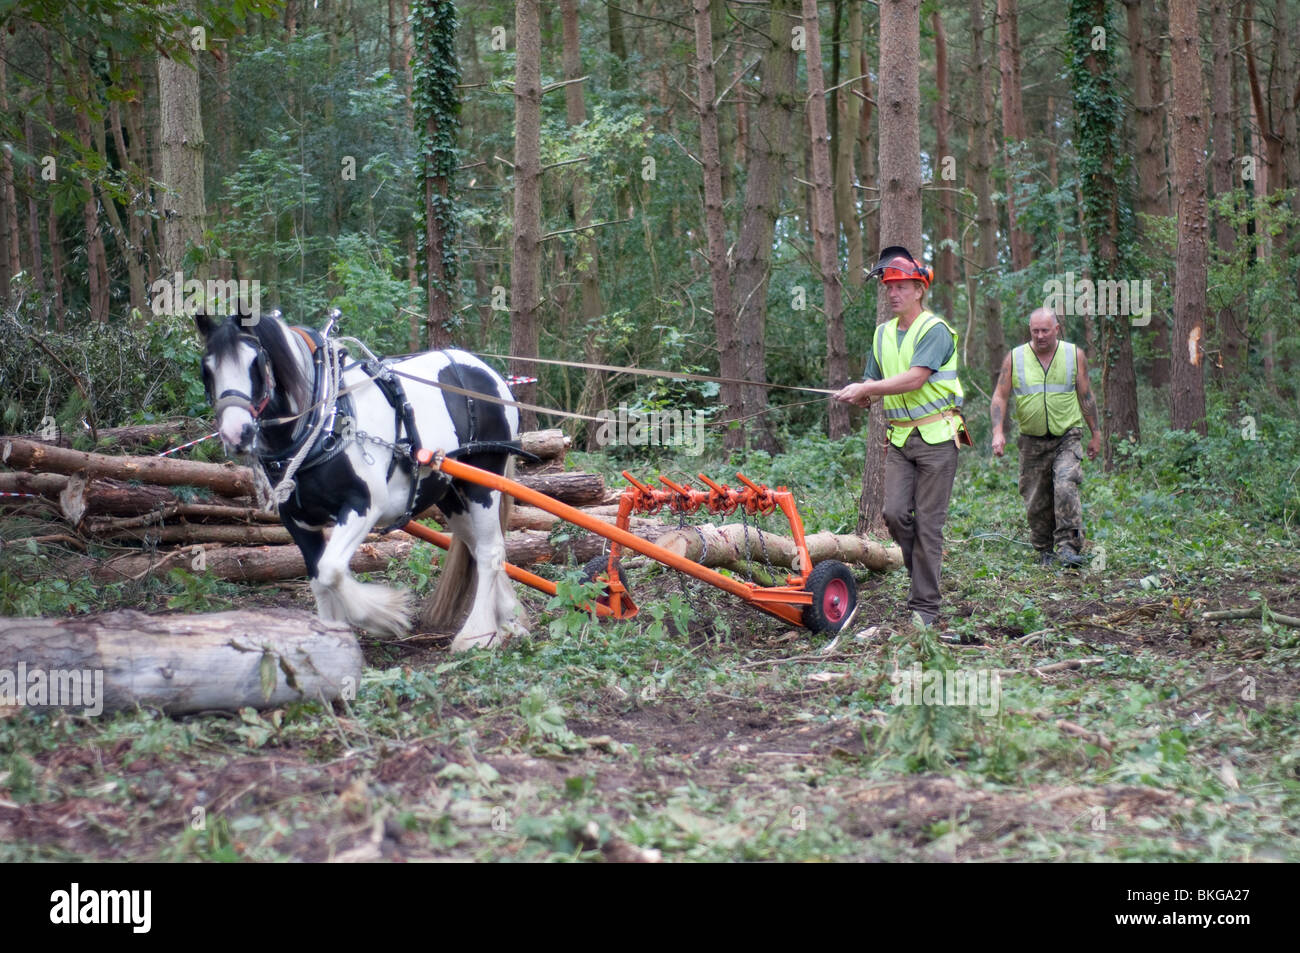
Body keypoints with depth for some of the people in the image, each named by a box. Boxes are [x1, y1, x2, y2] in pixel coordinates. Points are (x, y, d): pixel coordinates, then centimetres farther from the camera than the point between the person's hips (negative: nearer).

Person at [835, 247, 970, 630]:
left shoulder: (935, 330, -8)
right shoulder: (883, 333, 15)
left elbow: (915, 379, -20)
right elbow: (874, 383, 19)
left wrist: (865, 388, -21)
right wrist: (859, 395, -5)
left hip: (935, 437, -6)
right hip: (900, 437, 6)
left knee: (928, 522, -5)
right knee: (895, 513, -7)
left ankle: (925, 605, 0)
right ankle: (925, 572, 16)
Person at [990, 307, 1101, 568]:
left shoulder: (1074, 355, 3)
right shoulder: (1015, 358, 2)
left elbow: (1086, 396, 10)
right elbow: (1000, 397, 2)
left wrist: (1095, 434, 12)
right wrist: (998, 432, -11)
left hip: (1067, 438, -2)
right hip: (1032, 441, 2)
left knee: (1066, 488, -22)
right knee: (1036, 502, 4)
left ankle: (1068, 547, -23)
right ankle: (1044, 551, 20)